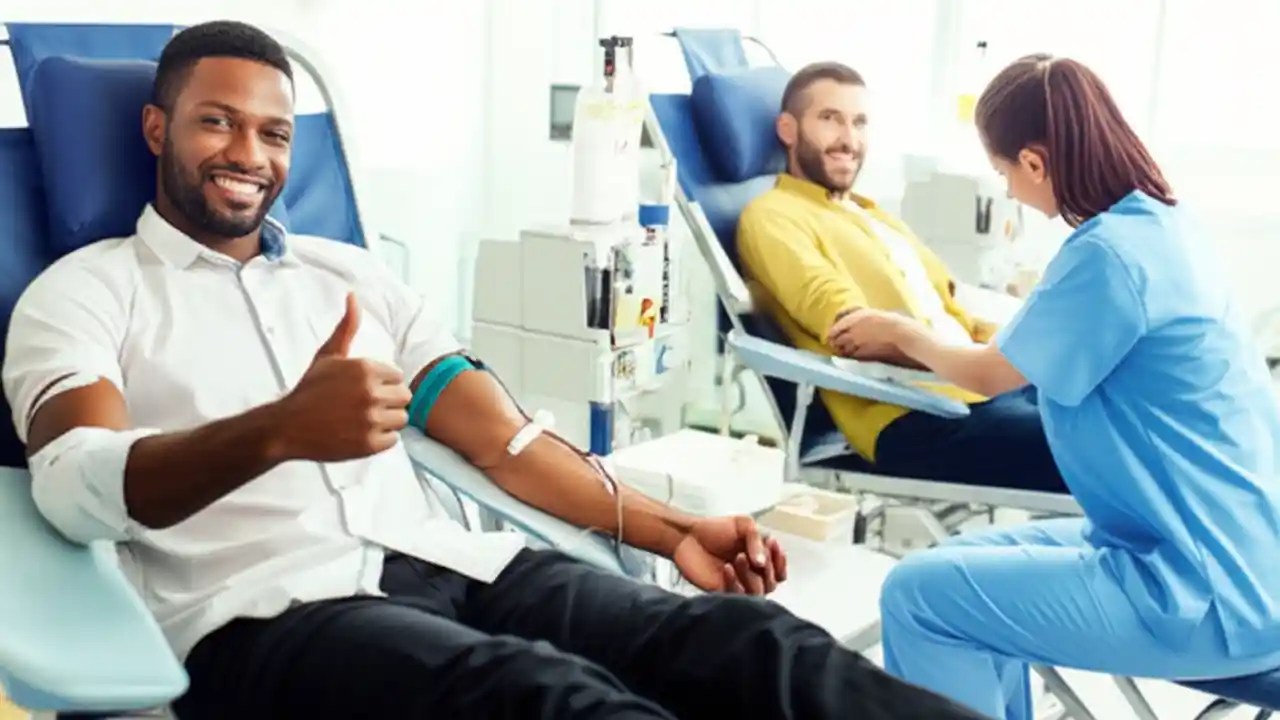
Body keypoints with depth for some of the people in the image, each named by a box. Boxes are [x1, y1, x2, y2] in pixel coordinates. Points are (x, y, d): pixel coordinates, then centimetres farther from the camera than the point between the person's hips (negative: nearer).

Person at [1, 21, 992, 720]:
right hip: (268, 613, -4)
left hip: (445, 562, 5)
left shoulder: (351, 273, 25)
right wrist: (276, 431, -31)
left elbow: (501, 439, 20)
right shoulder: (83, 291, 11)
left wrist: (671, 530, 7)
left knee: (744, 639, -23)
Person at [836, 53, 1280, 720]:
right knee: (975, 561, 20)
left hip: (1214, 595, -10)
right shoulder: (1161, 222, 7)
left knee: (918, 595, -9)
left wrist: (901, 333, 14)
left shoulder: (1110, 252, -20)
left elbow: (990, 375, -5)